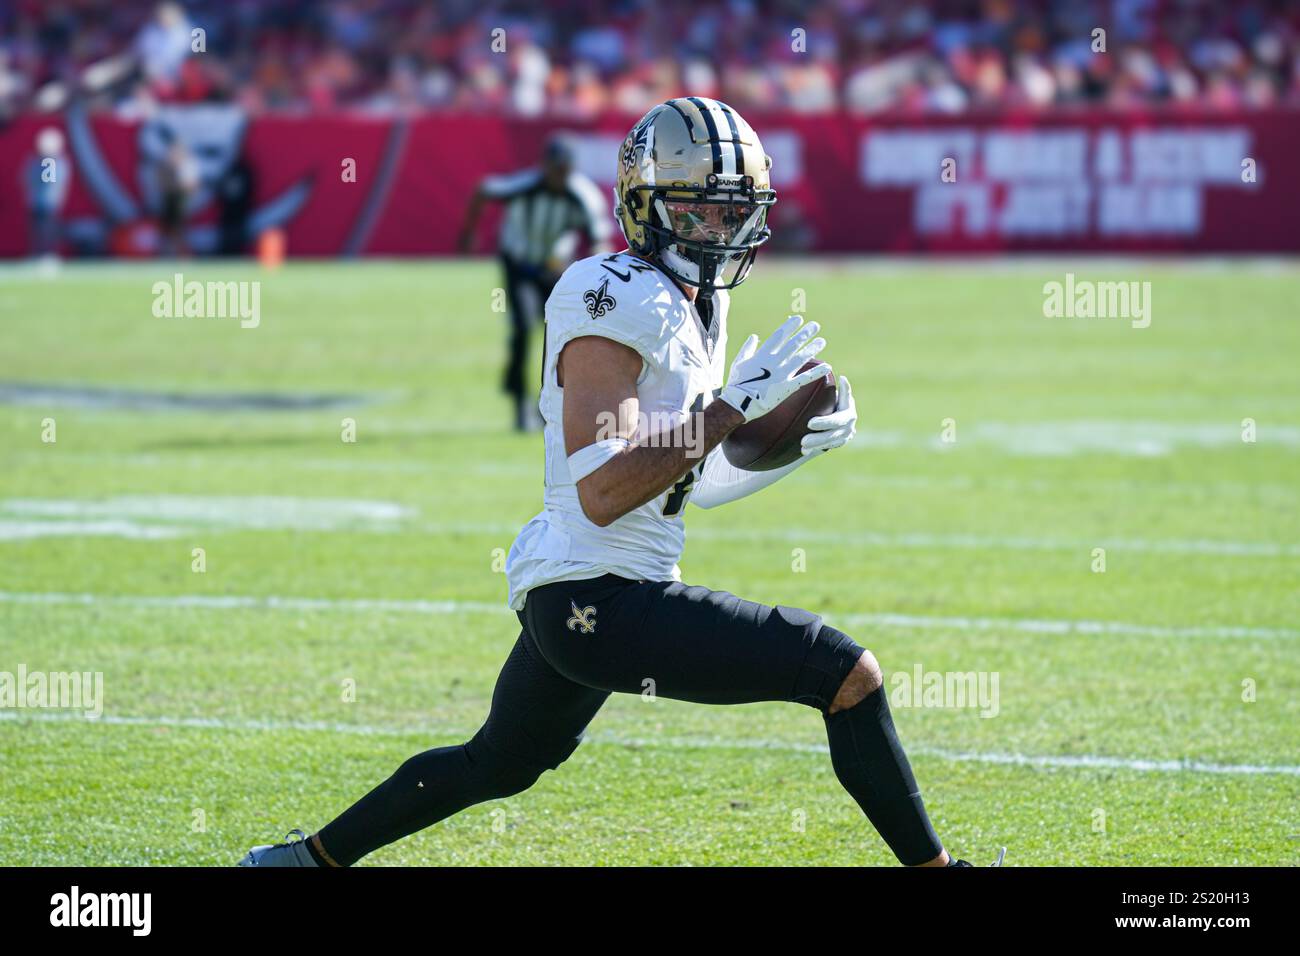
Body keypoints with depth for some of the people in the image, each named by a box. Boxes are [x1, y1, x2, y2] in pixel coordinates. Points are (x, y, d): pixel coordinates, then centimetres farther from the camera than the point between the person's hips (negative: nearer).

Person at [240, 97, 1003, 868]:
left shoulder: (698, 307, 13)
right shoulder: (618, 302, -17)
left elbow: (685, 481, 20)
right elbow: (602, 493, -25)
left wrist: (798, 445, 7)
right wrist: (732, 407, -25)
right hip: (601, 599, -11)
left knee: (498, 765, 31)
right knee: (848, 673, -14)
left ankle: (306, 859, 45)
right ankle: (932, 863, -6)